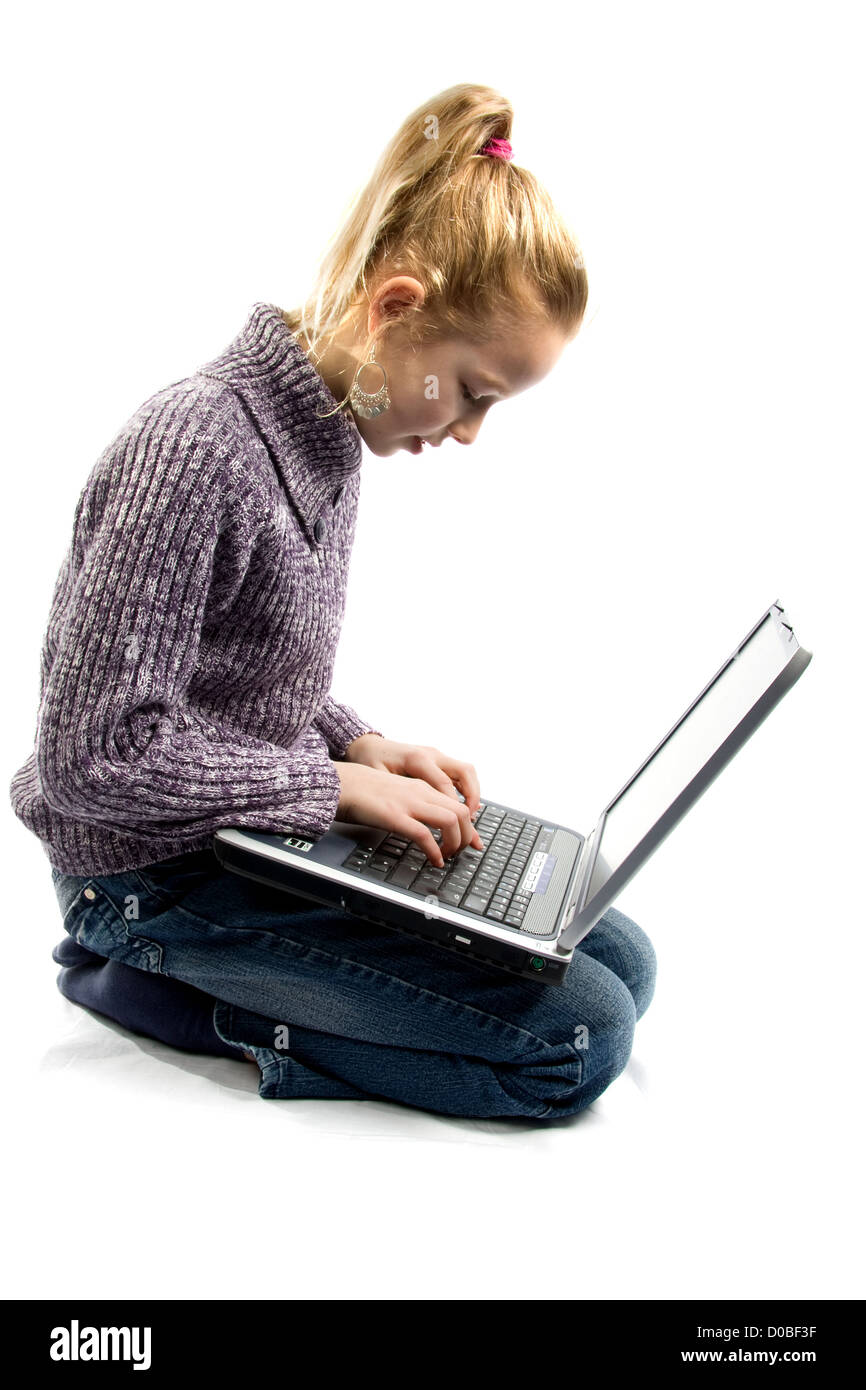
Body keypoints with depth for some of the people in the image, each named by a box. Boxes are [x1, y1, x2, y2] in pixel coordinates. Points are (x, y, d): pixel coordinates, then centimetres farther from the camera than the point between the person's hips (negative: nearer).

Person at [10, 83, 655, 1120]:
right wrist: (337, 783, -19)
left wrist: (360, 745, -3)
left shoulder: (329, 434, 5)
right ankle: (161, 985, -4)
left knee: (621, 959, 7)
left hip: (275, 830, 9)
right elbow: (97, 754, -24)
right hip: (162, 874, -9)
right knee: (578, 1036, -13)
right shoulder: (197, 446, -24)